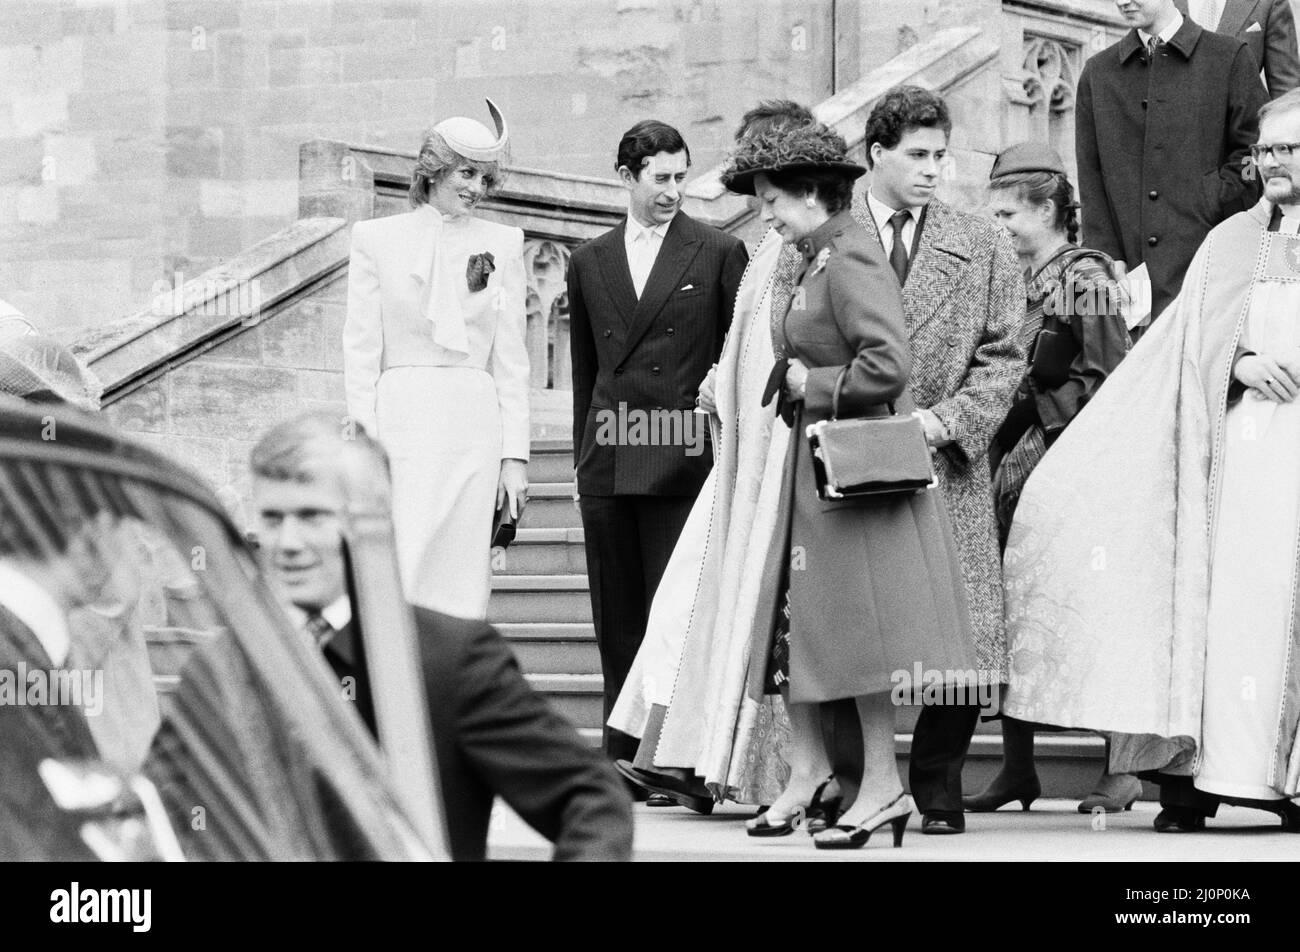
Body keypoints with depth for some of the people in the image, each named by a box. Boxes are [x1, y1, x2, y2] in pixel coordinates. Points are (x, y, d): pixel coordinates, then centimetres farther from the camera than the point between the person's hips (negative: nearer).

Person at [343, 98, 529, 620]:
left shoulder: (502, 243, 9)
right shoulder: (375, 238, 6)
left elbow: (511, 357, 9)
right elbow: (361, 348, 4)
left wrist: (515, 454, 2)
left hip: (473, 425, 2)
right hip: (399, 416, -2)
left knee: (461, 584, 0)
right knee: (398, 574, -10)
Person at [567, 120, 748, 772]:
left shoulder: (719, 254, 3)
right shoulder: (589, 262, 14)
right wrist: (584, 454, 14)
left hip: (683, 461, -4)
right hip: (607, 465, 4)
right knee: (616, 617, 6)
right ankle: (622, 758, 11)